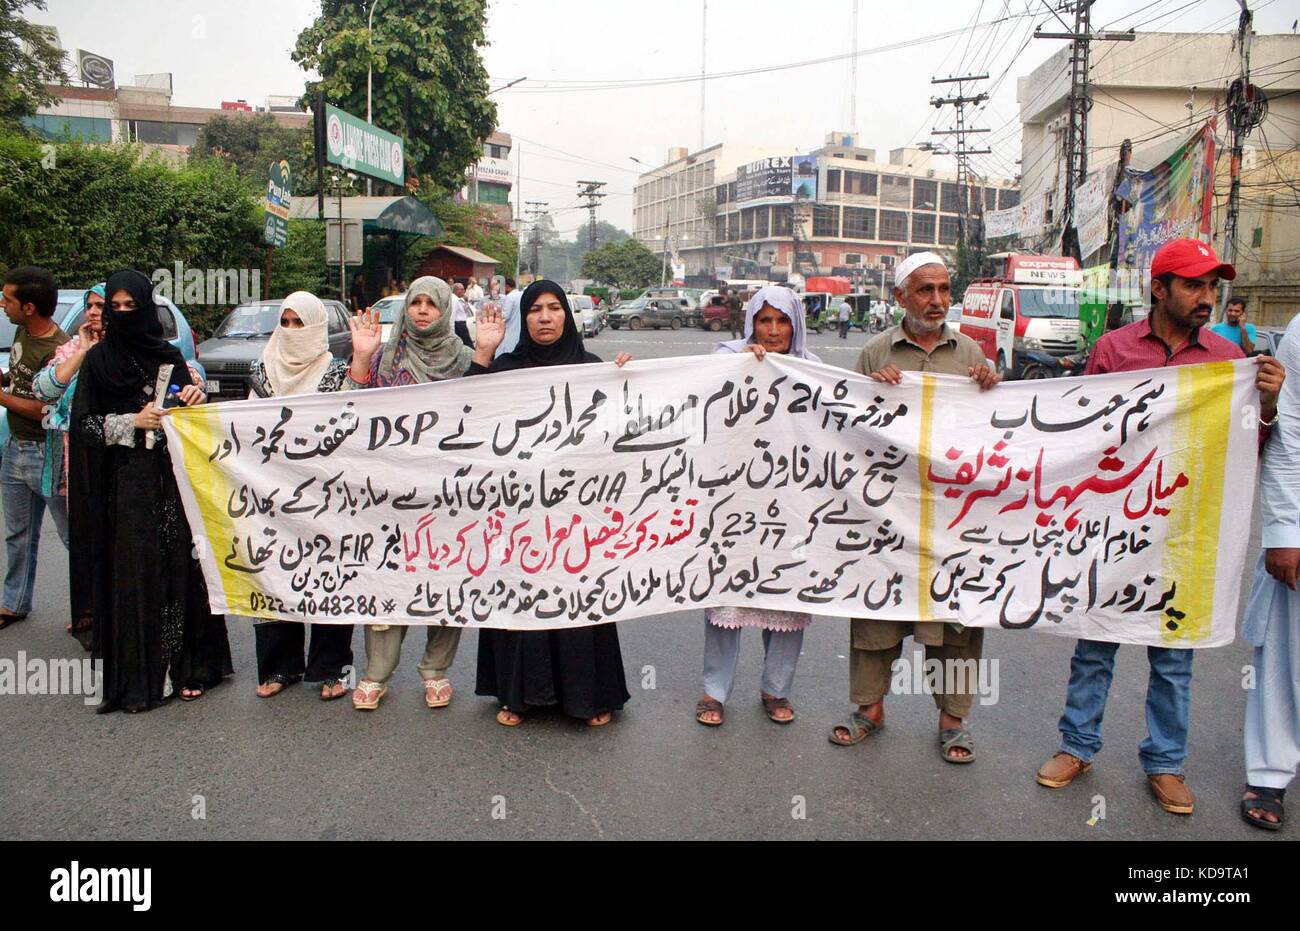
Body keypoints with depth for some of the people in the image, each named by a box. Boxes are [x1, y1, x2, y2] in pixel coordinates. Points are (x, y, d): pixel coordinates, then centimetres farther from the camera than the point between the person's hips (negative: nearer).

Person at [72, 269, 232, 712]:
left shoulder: (169, 356, 10)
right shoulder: (97, 360, 5)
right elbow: (82, 423, 1)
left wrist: (193, 397, -5)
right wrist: (132, 421, -12)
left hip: (172, 480, 2)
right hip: (124, 487, -2)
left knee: (178, 569, 1)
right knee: (131, 575, -2)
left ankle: (184, 666, 10)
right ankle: (135, 677, 5)